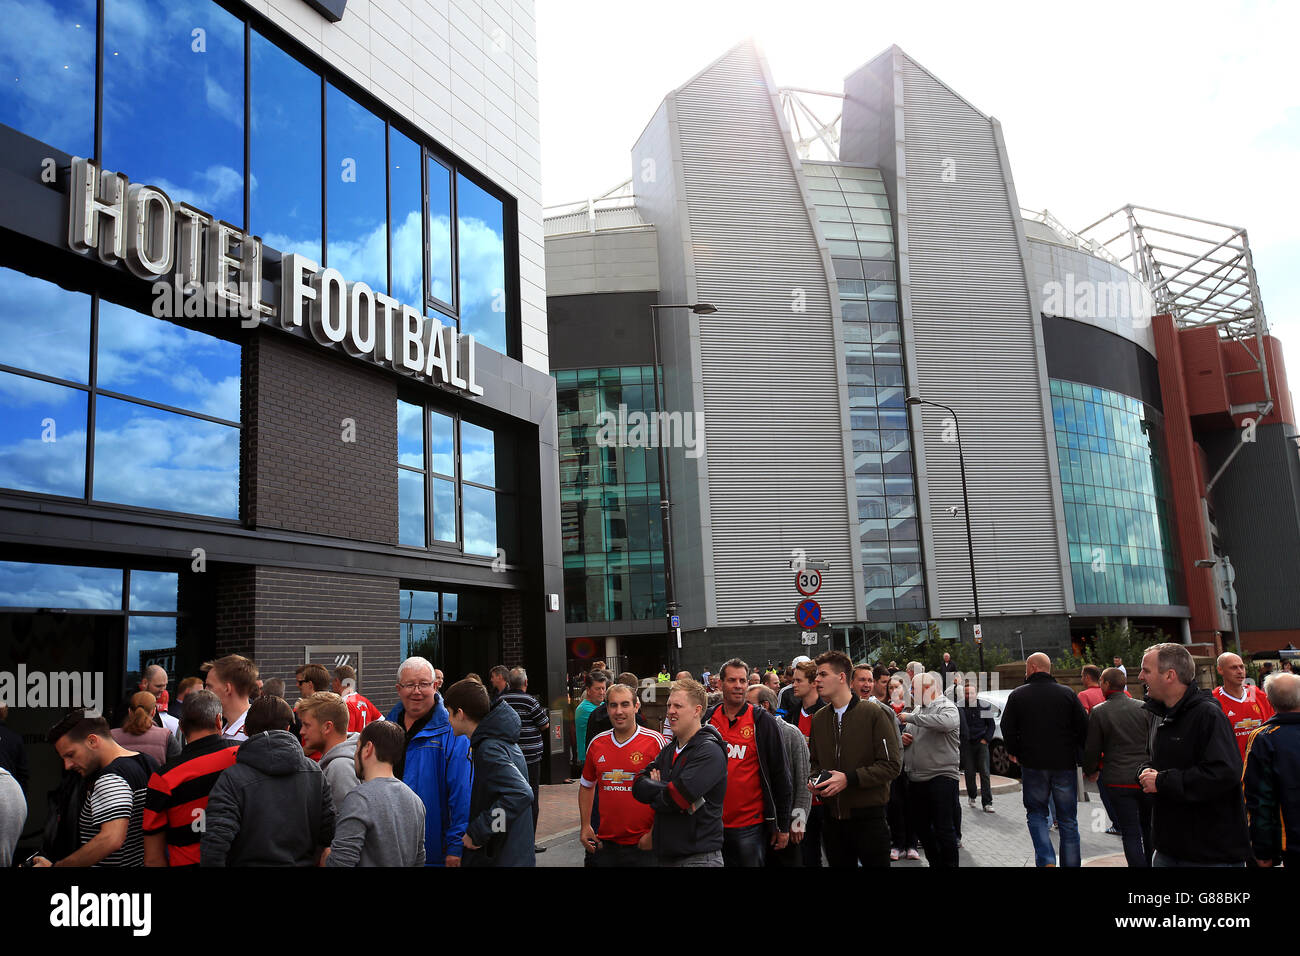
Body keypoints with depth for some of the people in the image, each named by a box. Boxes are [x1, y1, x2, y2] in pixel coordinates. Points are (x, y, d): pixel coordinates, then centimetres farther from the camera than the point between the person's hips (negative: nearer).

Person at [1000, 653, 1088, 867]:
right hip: (1065, 764, 1)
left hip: (1033, 765, -1)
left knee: (1036, 813, 11)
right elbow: (1084, 728, 1)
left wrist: (1015, 752, 15)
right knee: (1068, 819, 11)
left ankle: (1046, 860, -6)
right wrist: (1075, 753, 13)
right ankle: (1070, 863, 12)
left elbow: (1007, 729, 0)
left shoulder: (1017, 695, -2)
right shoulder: (1067, 694, 0)